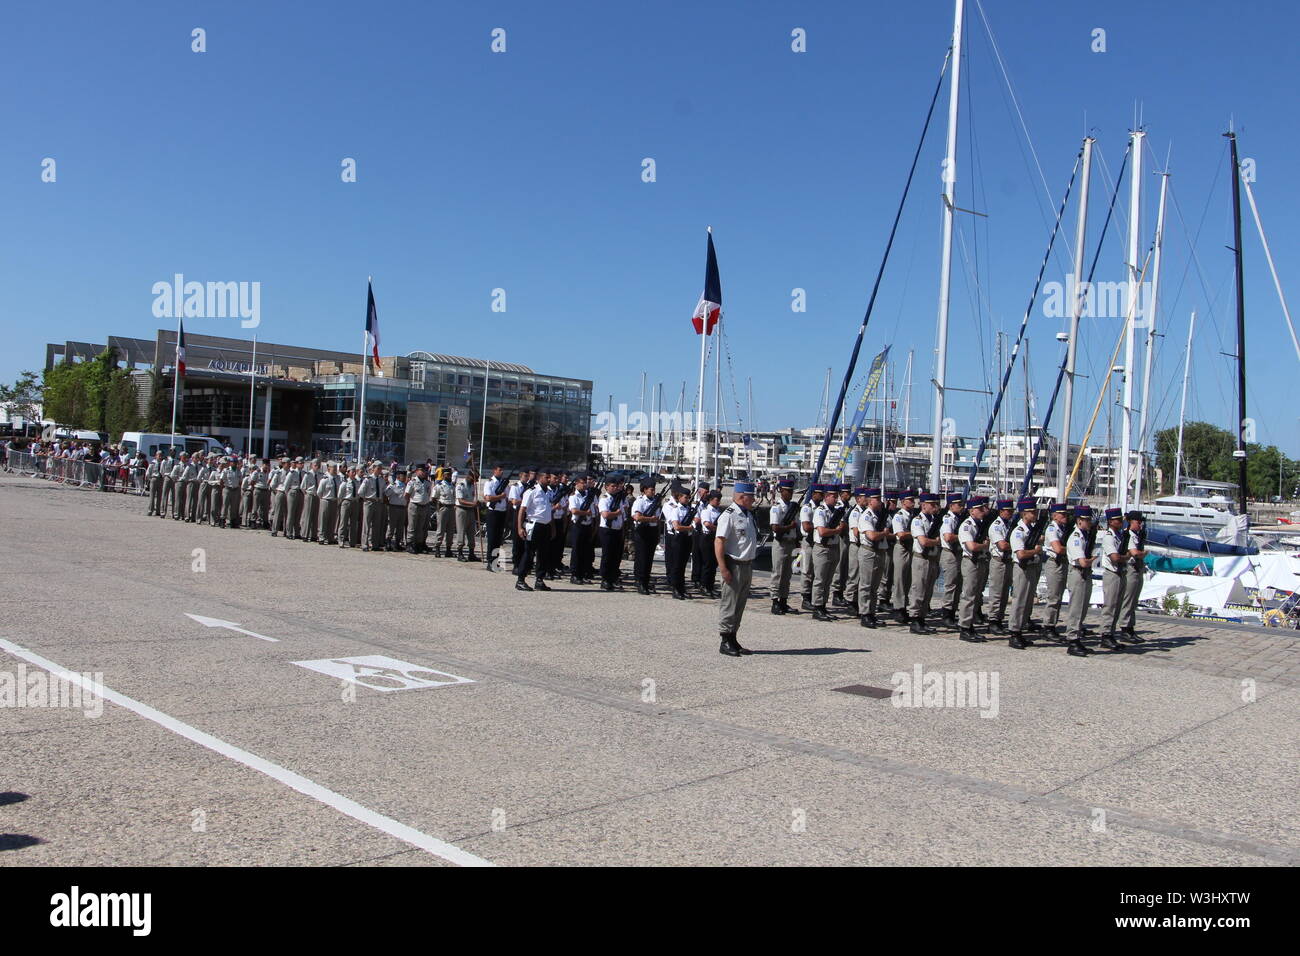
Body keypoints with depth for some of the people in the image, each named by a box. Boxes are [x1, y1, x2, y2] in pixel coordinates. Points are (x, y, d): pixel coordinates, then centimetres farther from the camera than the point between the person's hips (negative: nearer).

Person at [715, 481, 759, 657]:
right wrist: (723, 569, -23)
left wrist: (750, 564, 19)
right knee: (729, 604, -3)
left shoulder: (748, 514, 13)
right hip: (734, 565, -9)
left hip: (747, 565, 9)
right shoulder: (729, 515, -15)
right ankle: (725, 642, 5)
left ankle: (733, 639, 24)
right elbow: (719, 542, -20)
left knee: (740, 604, 14)